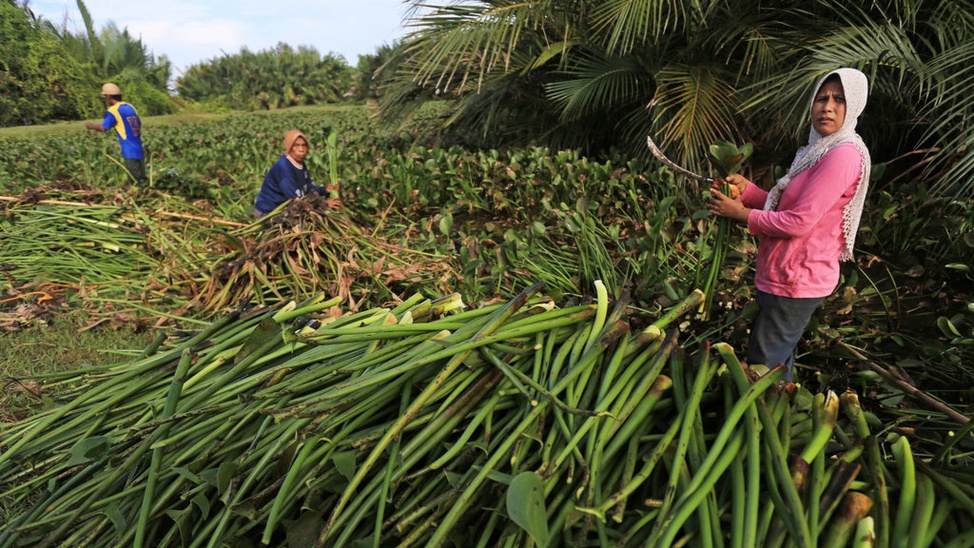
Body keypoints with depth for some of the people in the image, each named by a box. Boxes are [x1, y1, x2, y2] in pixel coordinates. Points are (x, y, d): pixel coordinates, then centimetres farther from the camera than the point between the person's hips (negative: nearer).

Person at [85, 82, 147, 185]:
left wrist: (91, 125, 3)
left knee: (135, 182, -3)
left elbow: (103, 128, -15)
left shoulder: (113, 110, -9)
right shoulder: (131, 107, 12)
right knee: (142, 180, 10)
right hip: (139, 150, 7)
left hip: (129, 153, -7)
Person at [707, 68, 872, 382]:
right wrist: (745, 189, -1)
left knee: (763, 366, 1)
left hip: (797, 282, -10)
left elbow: (798, 222, -24)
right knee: (778, 359, 23)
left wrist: (741, 214, -14)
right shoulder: (818, 150, 14)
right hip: (784, 275, 10)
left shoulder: (844, 154, -19)